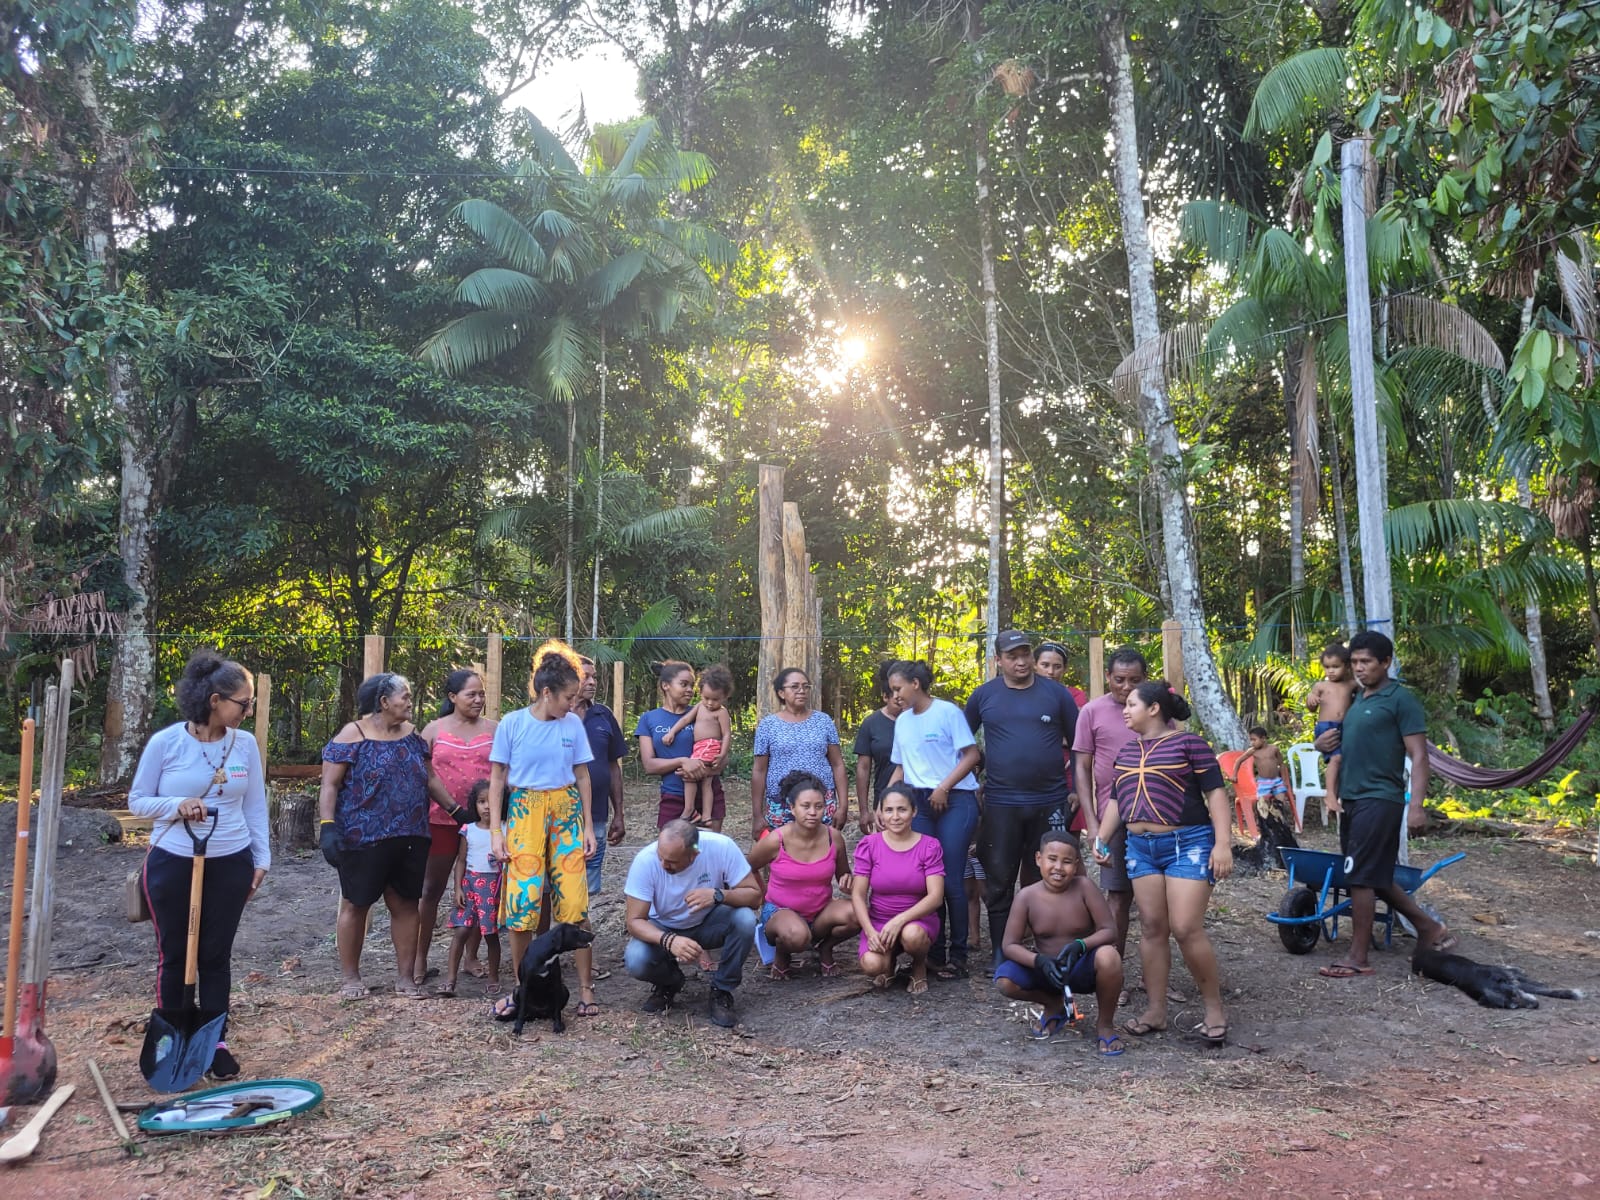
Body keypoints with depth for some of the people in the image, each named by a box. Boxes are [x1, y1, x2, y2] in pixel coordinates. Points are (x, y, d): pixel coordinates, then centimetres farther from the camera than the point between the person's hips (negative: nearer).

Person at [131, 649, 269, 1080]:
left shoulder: (245, 744, -2)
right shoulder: (165, 743, -10)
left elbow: (255, 806, 5)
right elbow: (137, 800, -2)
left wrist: (261, 858, 3)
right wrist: (176, 806, -20)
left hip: (230, 864, 2)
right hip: (173, 864, -2)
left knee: (217, 954, 9)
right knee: (173, 954, 9)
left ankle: (216, 1041, 19)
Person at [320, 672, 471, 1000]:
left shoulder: (412, 735, 10)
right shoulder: (352, 735, -7)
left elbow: (431, 778, 16)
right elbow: (330, 786, -9)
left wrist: (456, 810, 12)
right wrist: (329, 827, -19)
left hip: (410, 838, 5)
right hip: (363, 838, -5)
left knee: (406, 904, 8)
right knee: (356, 904, 6)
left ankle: (406, 976, 17)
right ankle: (350, 976, 20)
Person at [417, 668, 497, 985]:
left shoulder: (492, 730, 3)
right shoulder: (434, 730, 1)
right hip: (442, 820, -1)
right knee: (431, 890, 7)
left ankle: (472, 957, 21)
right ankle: (420, 958, 17)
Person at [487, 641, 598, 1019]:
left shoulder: (573, 724, 1)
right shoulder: (512, 724, -4)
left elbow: (582, 777, 8)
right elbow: (497, 779, 1)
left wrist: (588, 826, 6)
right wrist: (495, 830, -4)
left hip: (566, 811, 1)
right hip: (524, 812, -1)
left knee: (573, 901, -5)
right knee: (521, 902, -4)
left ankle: (586, 988, 6)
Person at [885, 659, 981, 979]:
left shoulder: (947, 712, -5)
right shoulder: (902, 721, 14)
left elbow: (971, 755, -7)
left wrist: (943, 788, -14)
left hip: (954, 800, -6)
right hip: (919, 804, 6)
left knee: (951, 879, -7)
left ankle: (958, 956, 3)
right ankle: (934, 953, 13)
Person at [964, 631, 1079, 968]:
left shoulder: (1057, 693, 2)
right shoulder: (984, 695, 3)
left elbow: (1079, 744, 7)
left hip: (1050, 802, 0)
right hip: (1000, 804, 0)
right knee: (998, 883, 3)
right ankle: (1000, 955, 14)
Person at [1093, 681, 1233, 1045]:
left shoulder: (1189, 742, -5)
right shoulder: (1127, 751, 14)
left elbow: (1216, 792, -8)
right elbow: (1116, 799, 21)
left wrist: (1223, 843, -15)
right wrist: (1101, 838, 12)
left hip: (1188, 845, -6)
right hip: (1141, 847, 6)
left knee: (1186, 929, -10)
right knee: (1152, 928, 6)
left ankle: (1215, 1009, 7)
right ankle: (1155, 1011, 14)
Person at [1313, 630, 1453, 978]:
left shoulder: (1400, 699, -8)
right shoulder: (1357, 698, 15)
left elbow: (1419, 756, -12)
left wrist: (1416, 805, -21)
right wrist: (1323, 743, 6)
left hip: (1379, 800, -8)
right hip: (1352, 798, 8)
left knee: (1361, 877, -6)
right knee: (1376, 877, 14)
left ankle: (1357, 958, 2)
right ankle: (1430, 928, 29)